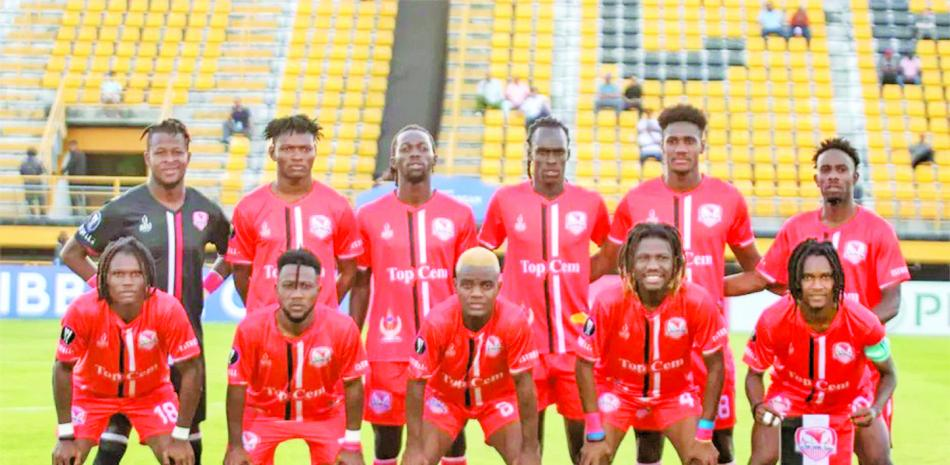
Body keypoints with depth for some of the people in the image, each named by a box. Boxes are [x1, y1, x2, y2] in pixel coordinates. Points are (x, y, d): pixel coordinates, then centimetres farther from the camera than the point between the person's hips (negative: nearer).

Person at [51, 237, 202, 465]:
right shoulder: (83, 310, -32)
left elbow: (190, 369, -21)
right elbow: (64, 368, -18)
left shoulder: (168, 310, -32)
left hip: (152, 392, 0)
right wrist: (66, 436, -17)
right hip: (92, 391, 0)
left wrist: (180, 437, -20)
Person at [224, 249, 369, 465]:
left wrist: (352, 444, -10)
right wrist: (235, 446, -12)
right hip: (264, 413, 0)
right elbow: (237, 386, -16)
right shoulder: (251, 328, -28)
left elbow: (352, 385, -13)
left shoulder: (342, 328, -27)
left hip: (326, 415, 0)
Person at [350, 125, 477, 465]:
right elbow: (361, 284, 8)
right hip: (388, 350, 0)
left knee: (452, 434, 3)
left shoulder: (459, 216, 4)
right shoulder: (369, 217, 3)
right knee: (386, 436, 5)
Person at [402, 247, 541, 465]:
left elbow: (523, 384, -23)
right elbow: (417, 383, -24)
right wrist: (414, 446, -23)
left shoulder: (514, 321, -32)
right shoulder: (437, 323, -33)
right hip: (445, 396, 0)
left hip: (499, 396, 0)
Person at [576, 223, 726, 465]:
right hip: (617, 388, -1)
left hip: (676, 393, 1)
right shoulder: (609, 302, -28)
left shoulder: (698, 302, -26)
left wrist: (704, 435, -15)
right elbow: (585, 364, -18)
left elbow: (714, 365, -14)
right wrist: (595, 436, -19)